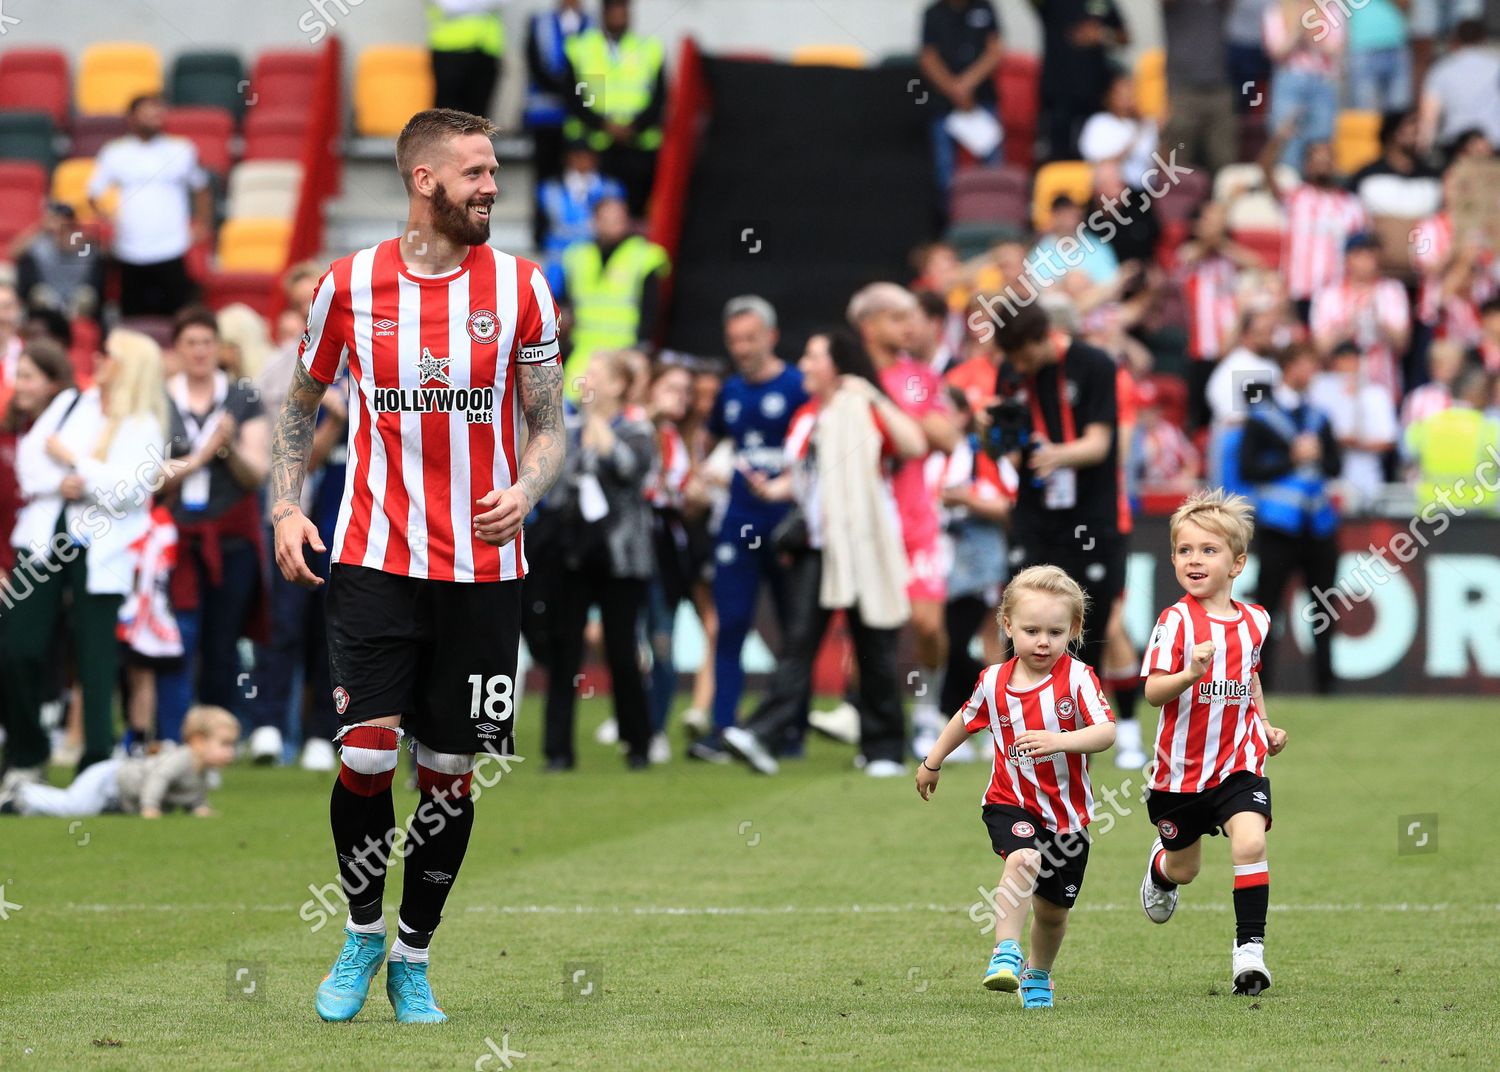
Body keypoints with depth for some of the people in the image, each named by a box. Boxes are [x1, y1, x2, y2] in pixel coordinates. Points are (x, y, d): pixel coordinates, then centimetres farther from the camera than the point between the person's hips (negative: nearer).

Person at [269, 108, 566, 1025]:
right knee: (367, 753, -12)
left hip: (483, 569, 1)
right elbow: (303, 404, 15)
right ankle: (363, 932, 12)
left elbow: (551, 426, 6)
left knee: (450, 771, 4)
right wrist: (286, 509, 2)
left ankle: (415, 957, 20)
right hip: (375, 561, -1)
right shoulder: (351, 283, 1)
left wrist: (524, 493, -15)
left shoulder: (520, 286, 1)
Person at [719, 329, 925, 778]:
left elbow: (914, 446, -20)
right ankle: (763, 735, -18)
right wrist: (772, 489, 2)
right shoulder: (806, 416, 14)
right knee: (799, 639, -7)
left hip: (863, 544, -5)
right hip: (814, 545, 5)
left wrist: (874, 399, -18)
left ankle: (884, 750, 10)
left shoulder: (867, 412, -4)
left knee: (874, 649, 2)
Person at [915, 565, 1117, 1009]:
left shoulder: (1077, 677, -14)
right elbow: (966, 720, 16)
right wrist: (932, 763, 28)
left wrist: (1058, 740, -45)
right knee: (1024, 859, -33)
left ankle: (1038, 975, 40)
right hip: (1011, 802, 0)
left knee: (1053, 909, 12)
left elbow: (1106, 731, -28)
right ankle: (1005, 954, -28)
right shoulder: (994, 681, -5)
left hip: (1068, 812, 0)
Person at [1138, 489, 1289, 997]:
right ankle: (1161, 864, 54)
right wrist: (1190, 674, -37)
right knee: (1184, 869, 16)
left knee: (1250, 842, -23)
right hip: (1183, 768, -2)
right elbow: (1153, 690, -19)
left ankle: (1249, 947, -15)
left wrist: (1267, 726, 11)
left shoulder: (1254, 620, 3)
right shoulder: (1177, 621, -13)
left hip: (1240, 764, 2)